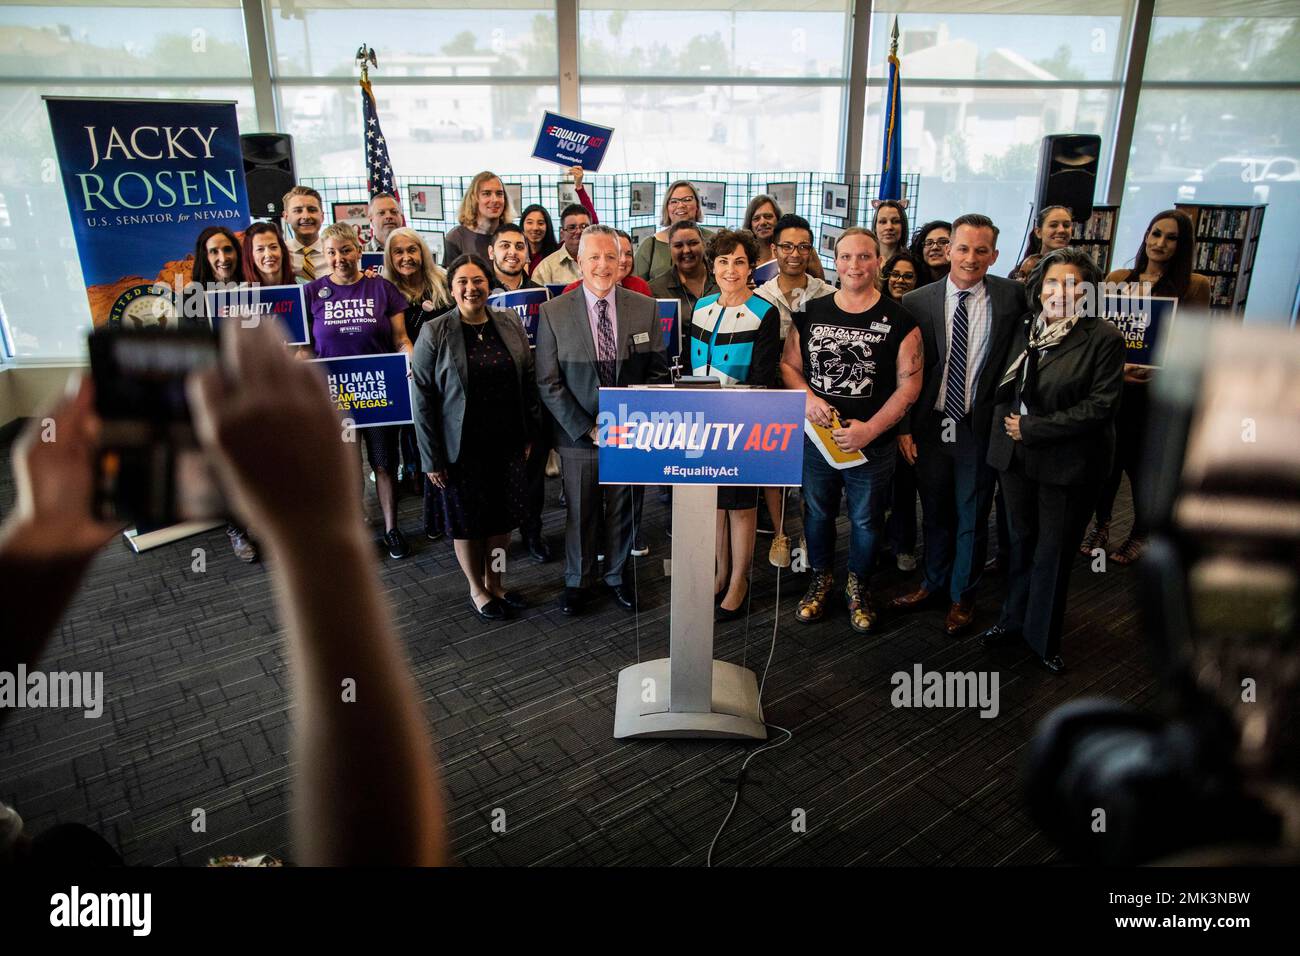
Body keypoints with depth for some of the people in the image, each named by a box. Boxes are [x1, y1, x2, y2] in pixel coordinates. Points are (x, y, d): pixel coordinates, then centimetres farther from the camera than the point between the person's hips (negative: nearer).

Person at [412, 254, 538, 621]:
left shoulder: (510, 323, 3)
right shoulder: (435, 333, -8)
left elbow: (529, 381, 9)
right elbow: (423, 398, -8)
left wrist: (529, 434, 6)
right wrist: (432, 459, -10)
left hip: (508, 443, 4)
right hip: (462, 448, -3)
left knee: (503, 516, 12)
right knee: (469, 522, 10)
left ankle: (495, 582, 34)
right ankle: (477, 590, 30)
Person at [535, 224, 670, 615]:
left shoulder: (645, 308, 0)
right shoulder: (554, 312, -6)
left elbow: (658, 370, 4)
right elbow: (548, 382, -7)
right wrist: (586, 429, -13)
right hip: (578, 435, -1)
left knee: (622, 510, 16)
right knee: (579, 513, 12)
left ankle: (616, 576, 37)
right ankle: (577, 581, 34)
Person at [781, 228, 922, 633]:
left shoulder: (898, 321, -6)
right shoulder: (811, 313, 2)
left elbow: (909, 383, -7)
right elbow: (788, 363, 8)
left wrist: (870, 429, -17)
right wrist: (807, 398, -12)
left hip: (872, 444, -2)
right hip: (816, 437, 2)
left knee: (866, 520, 12)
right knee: (817, 512, 16)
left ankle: (858, 587, 34)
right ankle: (820, 579, 37)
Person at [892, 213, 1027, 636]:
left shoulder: (1013, 296, -5)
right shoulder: (917, 302, -4)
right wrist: (903, 427, -3)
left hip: (981, 427, -1)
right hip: (930, 425, 1)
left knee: (972, 517, 12)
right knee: (934, 512, 17)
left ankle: (963, 595, 31)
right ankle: (934, 581, 38)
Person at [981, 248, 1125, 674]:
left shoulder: (1104, 338, -11)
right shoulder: (1024, 330, 4)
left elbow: (1101, 405, -16)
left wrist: (1032, 428, -17)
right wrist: (1007, 424, 1)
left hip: (1068, 463, -4)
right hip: (1016, 457, 4)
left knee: (1054, 554, 9)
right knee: (1021, 543, 17)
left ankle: (1043, 638, 26)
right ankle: (1014, 621, 33)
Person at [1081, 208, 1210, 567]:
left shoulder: (1195, 285, -1)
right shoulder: (1117, 279, 6)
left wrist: (1155, 367, -19)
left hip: (1158, 392, -2)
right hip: (1112, 386, 2)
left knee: (1143, 464, 7)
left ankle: (1140, 534, 26)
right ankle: (1101, 525, 28)